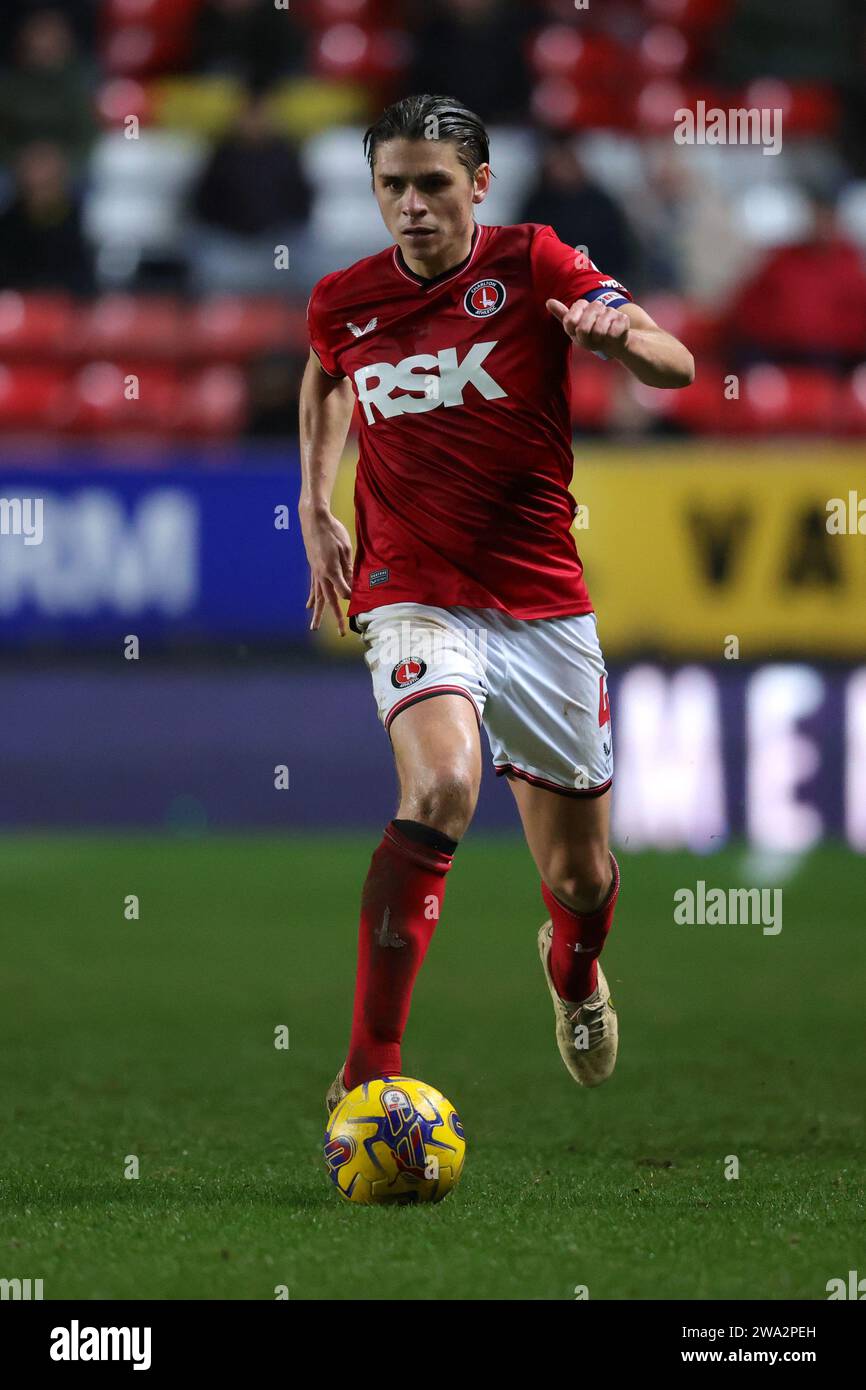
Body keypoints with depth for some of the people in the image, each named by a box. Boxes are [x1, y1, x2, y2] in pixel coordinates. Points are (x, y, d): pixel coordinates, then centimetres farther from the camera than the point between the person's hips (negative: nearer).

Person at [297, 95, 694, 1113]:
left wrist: (619, 333, -40)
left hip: (543, 603, 1)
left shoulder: (531, 264, -6)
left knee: (579, 874, 11)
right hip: (413, 599, -1)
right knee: (442, 784, -32)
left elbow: (675, 367, -18)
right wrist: (314, 506, 16)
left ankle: (574, 971, 51)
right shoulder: (342, 302, 2)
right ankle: (367, 1070, -32)